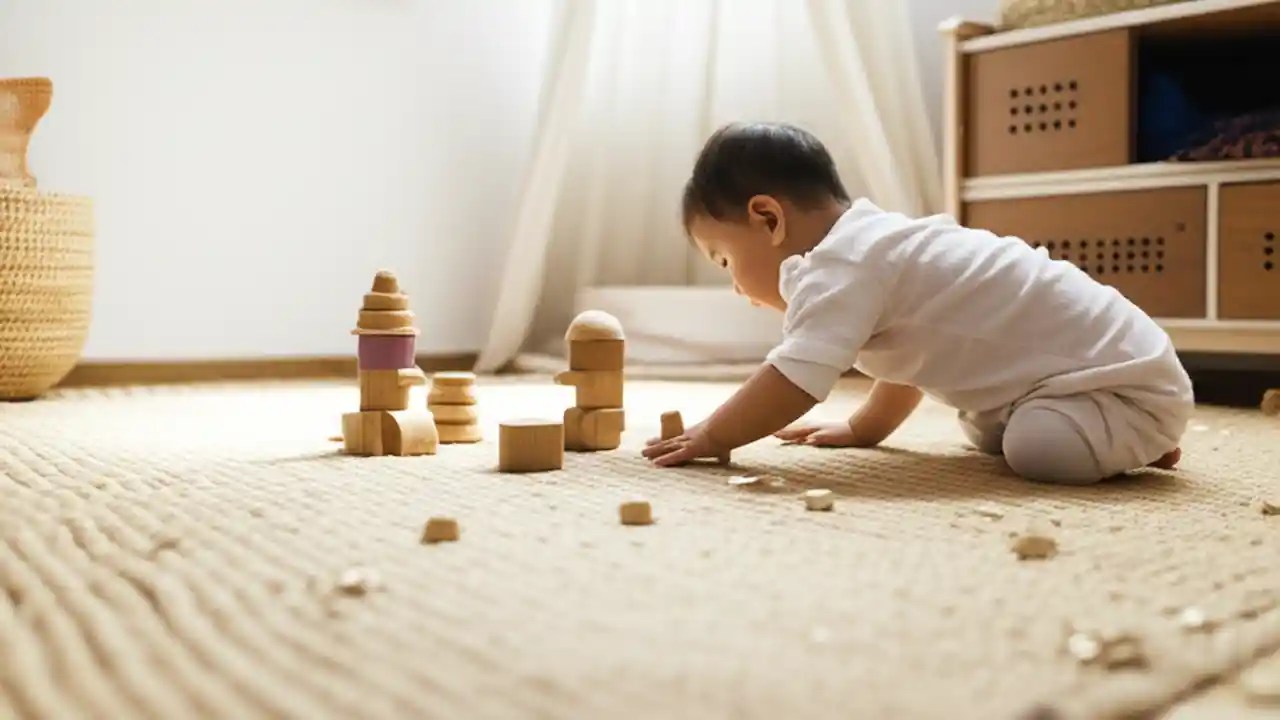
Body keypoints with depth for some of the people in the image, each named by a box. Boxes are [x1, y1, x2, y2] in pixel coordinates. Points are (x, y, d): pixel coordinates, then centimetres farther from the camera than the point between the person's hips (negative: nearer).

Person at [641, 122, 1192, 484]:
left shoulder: (839, 264, -23)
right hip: (1111, 358, 10)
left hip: (1123, 375, -10)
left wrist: (710, 438, -19)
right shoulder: (874, 243, 10)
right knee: (986, 433, 24)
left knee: (1040, 448, -32)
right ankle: (1133, 435, 20)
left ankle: (1138, 439, -6)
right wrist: (863, 430, 22)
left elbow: (794, 379, -32)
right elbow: (909, 355, 24)